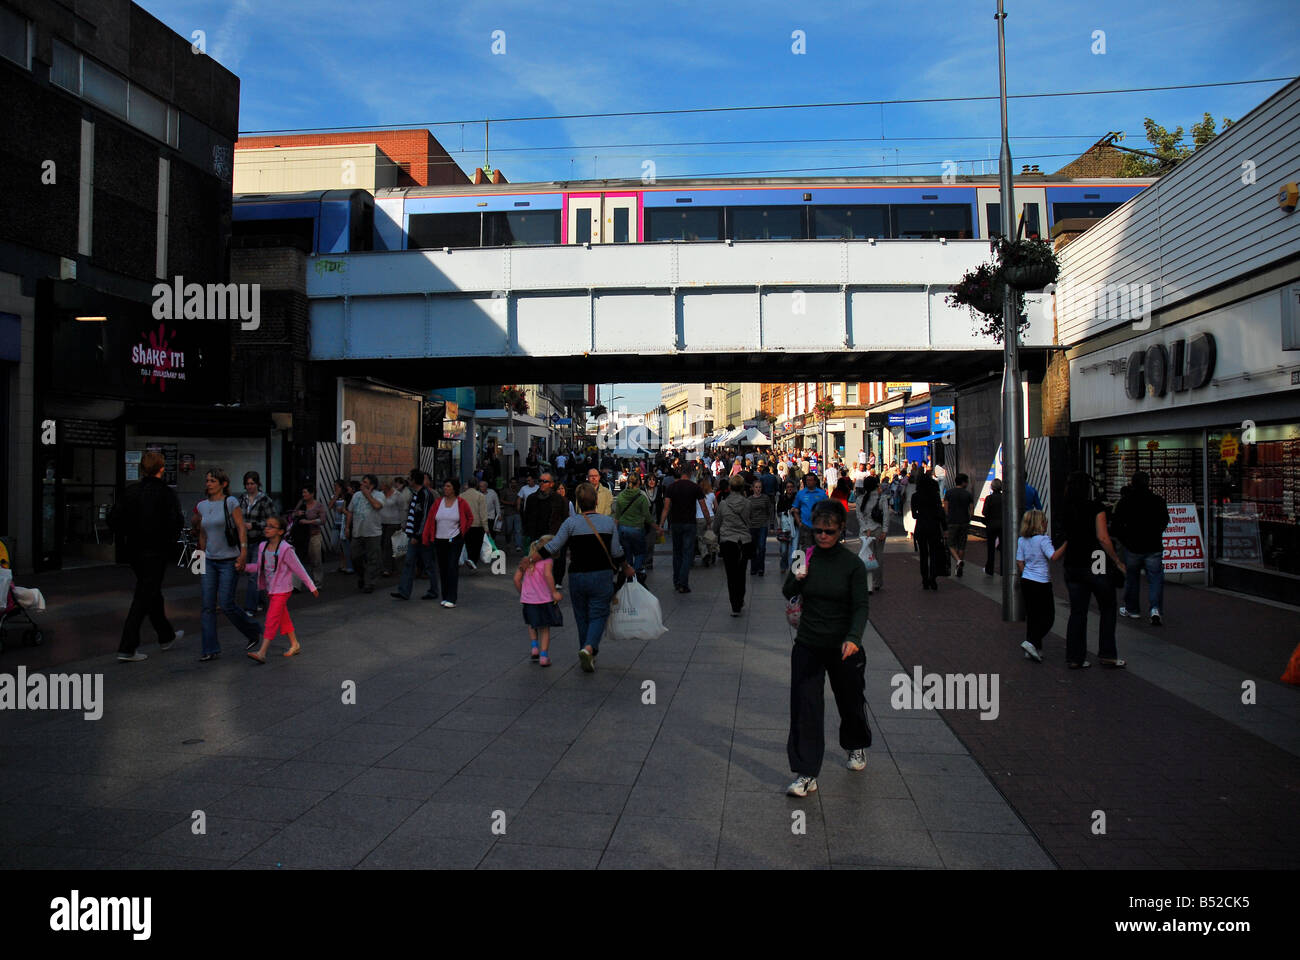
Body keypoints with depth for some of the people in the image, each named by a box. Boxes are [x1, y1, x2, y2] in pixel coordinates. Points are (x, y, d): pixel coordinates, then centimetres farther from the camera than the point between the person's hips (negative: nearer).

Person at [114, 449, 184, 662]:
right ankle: (127, 649, -2)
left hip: (135, 551, 7)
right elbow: (176, 522, -21)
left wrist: (125, 540, 12)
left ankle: (166, 636, 36)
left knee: (152, 592, 21)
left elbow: (115, 518, 1)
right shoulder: (166, 493, -15)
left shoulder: (130, 491, 3)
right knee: (143, 598, -1)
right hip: (156, 551, -7)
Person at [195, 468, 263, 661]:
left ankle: (252, 632, 17)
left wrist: (243, 553, -17)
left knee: (226, 603, -7)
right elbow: (202, 534, 19)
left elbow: (241, 528, -10)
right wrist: (202, 555, 20)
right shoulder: (202, 506, 10)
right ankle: (210, 649, 7)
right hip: (210, 561, 5)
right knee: (208, 605, 1)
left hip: (229, 560, -5)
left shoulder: (230, 502, -6)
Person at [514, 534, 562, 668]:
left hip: (528, 600, 4)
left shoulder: (527, 561, 9)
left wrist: (522, 593, 17)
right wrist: (554, 592, -20)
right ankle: (544, 656, 7)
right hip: (545, 600, -4)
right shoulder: (547, 560, -7)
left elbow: (516, 579, 5)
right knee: (545, 629, 11)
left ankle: (534, 647, 13)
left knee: (532, 625, 28)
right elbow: (548, 574, -26)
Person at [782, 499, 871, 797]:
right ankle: (806, 775, 2)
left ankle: (857, 746, 48)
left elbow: (861, 606, -15)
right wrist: (796, 577, -15)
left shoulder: (852, 563, -11)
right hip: (807, 645, 2)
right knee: (805, 707, -4)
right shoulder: (806, 557, -3)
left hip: (842, 648, -1)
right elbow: (787, 593, 7)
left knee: (850, 701, 18)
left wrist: (853, 638, -32)